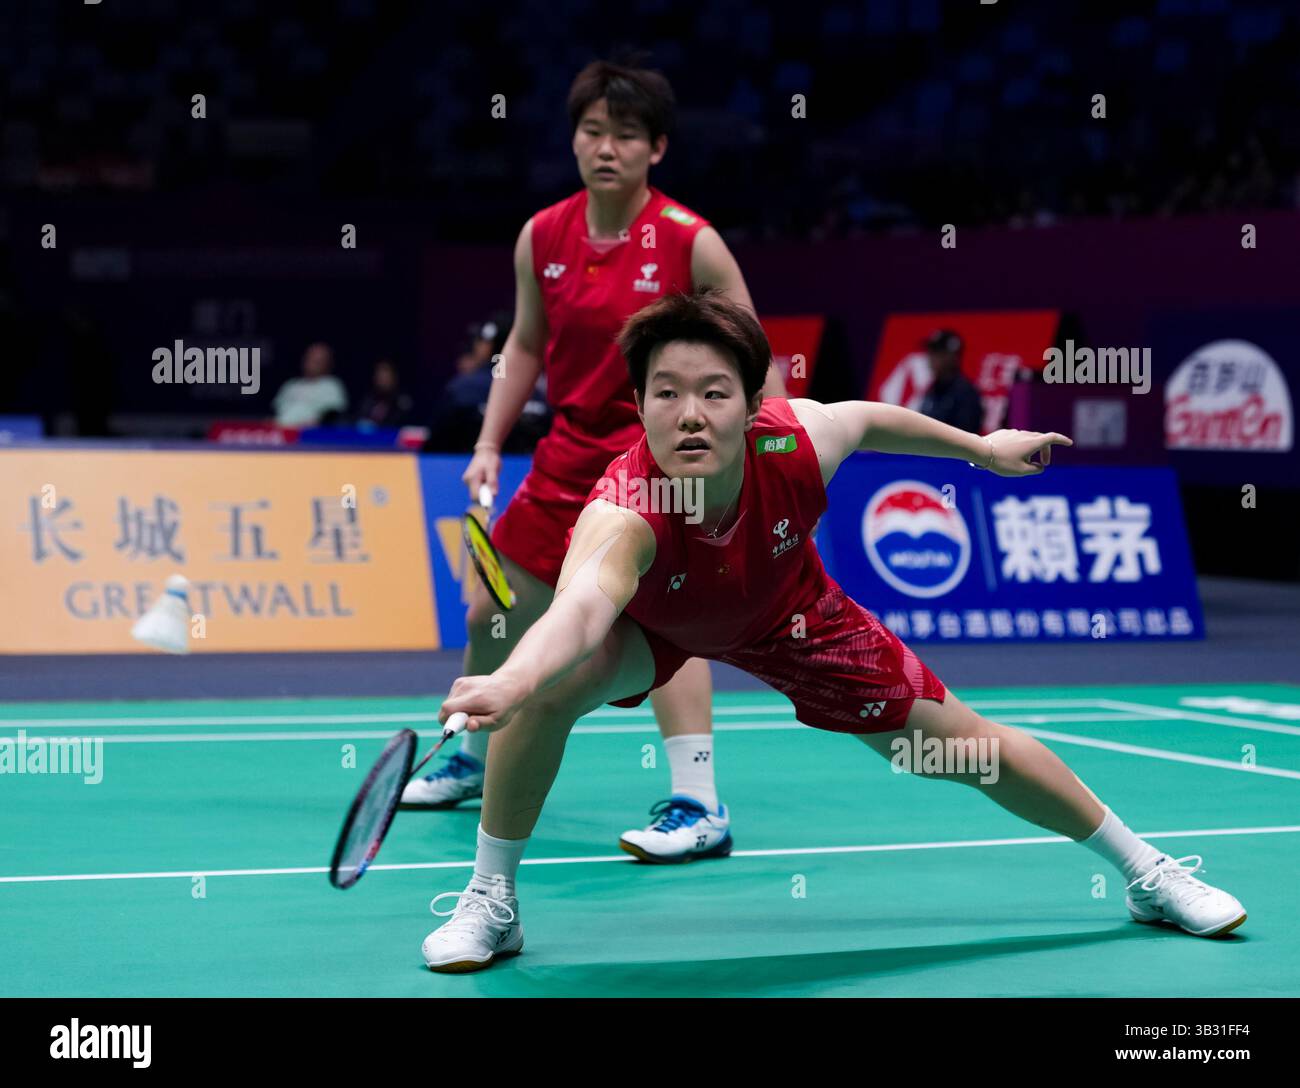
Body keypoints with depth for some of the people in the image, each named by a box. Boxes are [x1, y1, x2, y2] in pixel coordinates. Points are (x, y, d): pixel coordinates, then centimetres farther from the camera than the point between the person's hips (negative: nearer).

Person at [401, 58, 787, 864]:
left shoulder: (691, 244, -13)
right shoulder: (541, 239, 0)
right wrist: (490, 445, 7)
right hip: (571, 453, 6)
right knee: (493, 612, 14)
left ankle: (700, 809, -24)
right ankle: (476, 761, 41)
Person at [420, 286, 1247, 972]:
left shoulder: (798, 445, -36)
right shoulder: (623, 512, -47)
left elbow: (869, 417, -10)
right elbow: (580, 607, -69)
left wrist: (984, 446, 5)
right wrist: (508, 682, -90)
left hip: (787, 616, 2)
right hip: (652, 619, -2)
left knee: (961, 744, 5)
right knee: (554, 685, -32)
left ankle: (1146, 871, 27)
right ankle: (491, 900, -8)